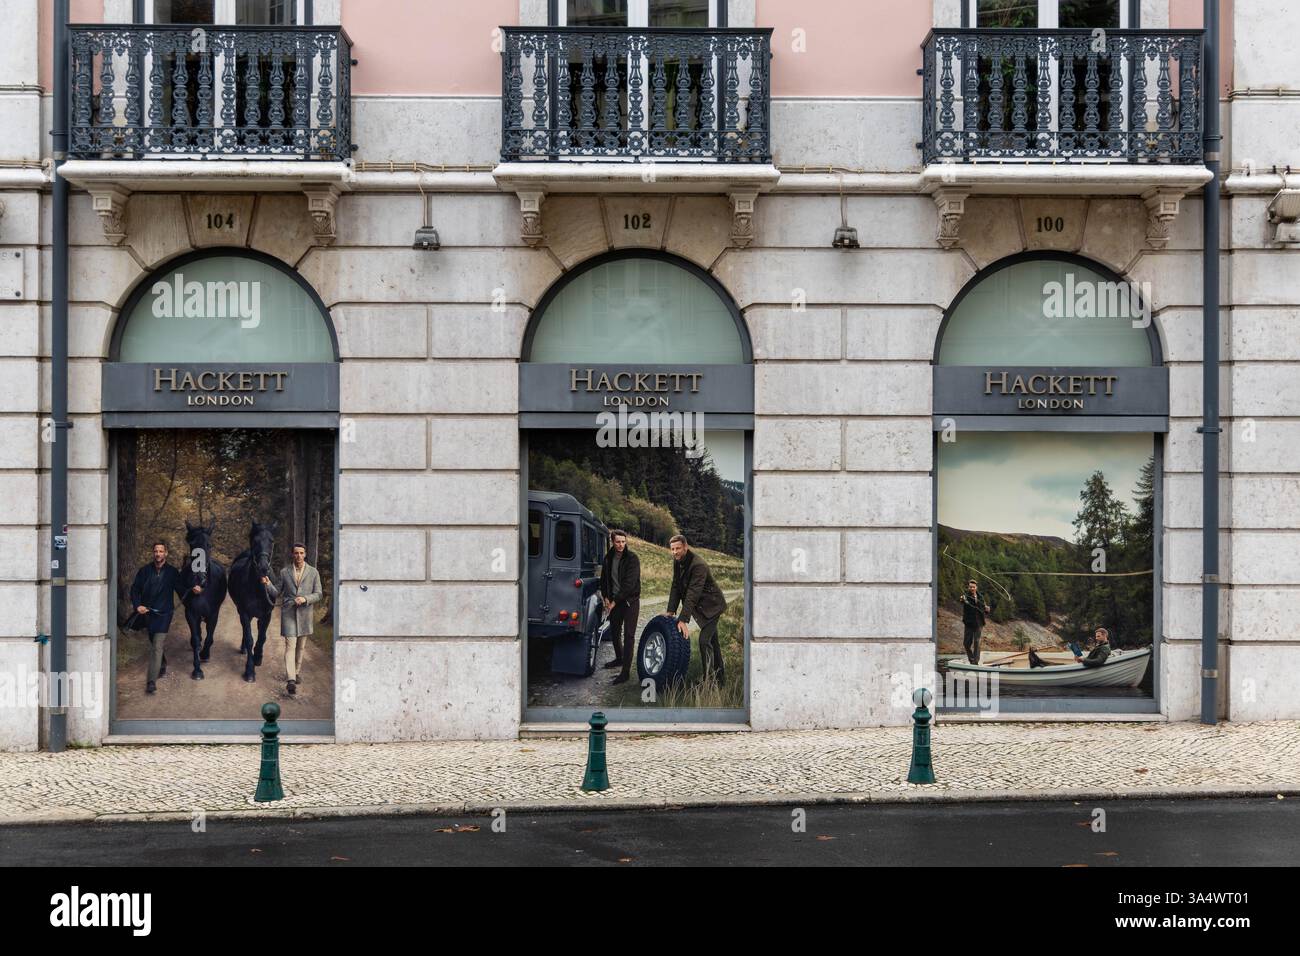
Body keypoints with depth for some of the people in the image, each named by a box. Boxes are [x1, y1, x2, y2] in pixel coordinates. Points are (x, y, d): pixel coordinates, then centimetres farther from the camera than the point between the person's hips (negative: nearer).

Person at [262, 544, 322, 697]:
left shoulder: (313, 572, 1)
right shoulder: (284, 572, 2)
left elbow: (318, 595, 1)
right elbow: (276, 593, 5)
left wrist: (305, 599, -17)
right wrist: (268, 584, -14)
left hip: (304, 613, 2)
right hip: (288, 612, -2)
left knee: (300, 646, 14)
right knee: (290, 645, -11)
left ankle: (297, 671, 34)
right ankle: (291, 680, -20)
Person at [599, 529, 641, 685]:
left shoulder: (632, 559, -15)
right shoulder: (608, 558, 3)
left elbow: (629, 583, -21)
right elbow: (604, 579, 14)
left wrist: (615, 601, -20)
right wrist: (605, 597, 1)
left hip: (630, 601, -6)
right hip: (614, 601, 6)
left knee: (628, 635, -8)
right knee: (614, 631, 18)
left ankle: (626, 671, -9)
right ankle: (619, 659, 40)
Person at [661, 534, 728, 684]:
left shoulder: (698, 565, -29)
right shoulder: (677, 561, -2)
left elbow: (693, 594, -33)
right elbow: (676, 587, 3)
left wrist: (683, 619, -36)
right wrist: (671, 610, -7)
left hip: (711, 605, -9)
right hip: (700, 607, 9)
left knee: (704, 640, -17)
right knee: (712, 641, 18)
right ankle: (719, 676, 29)